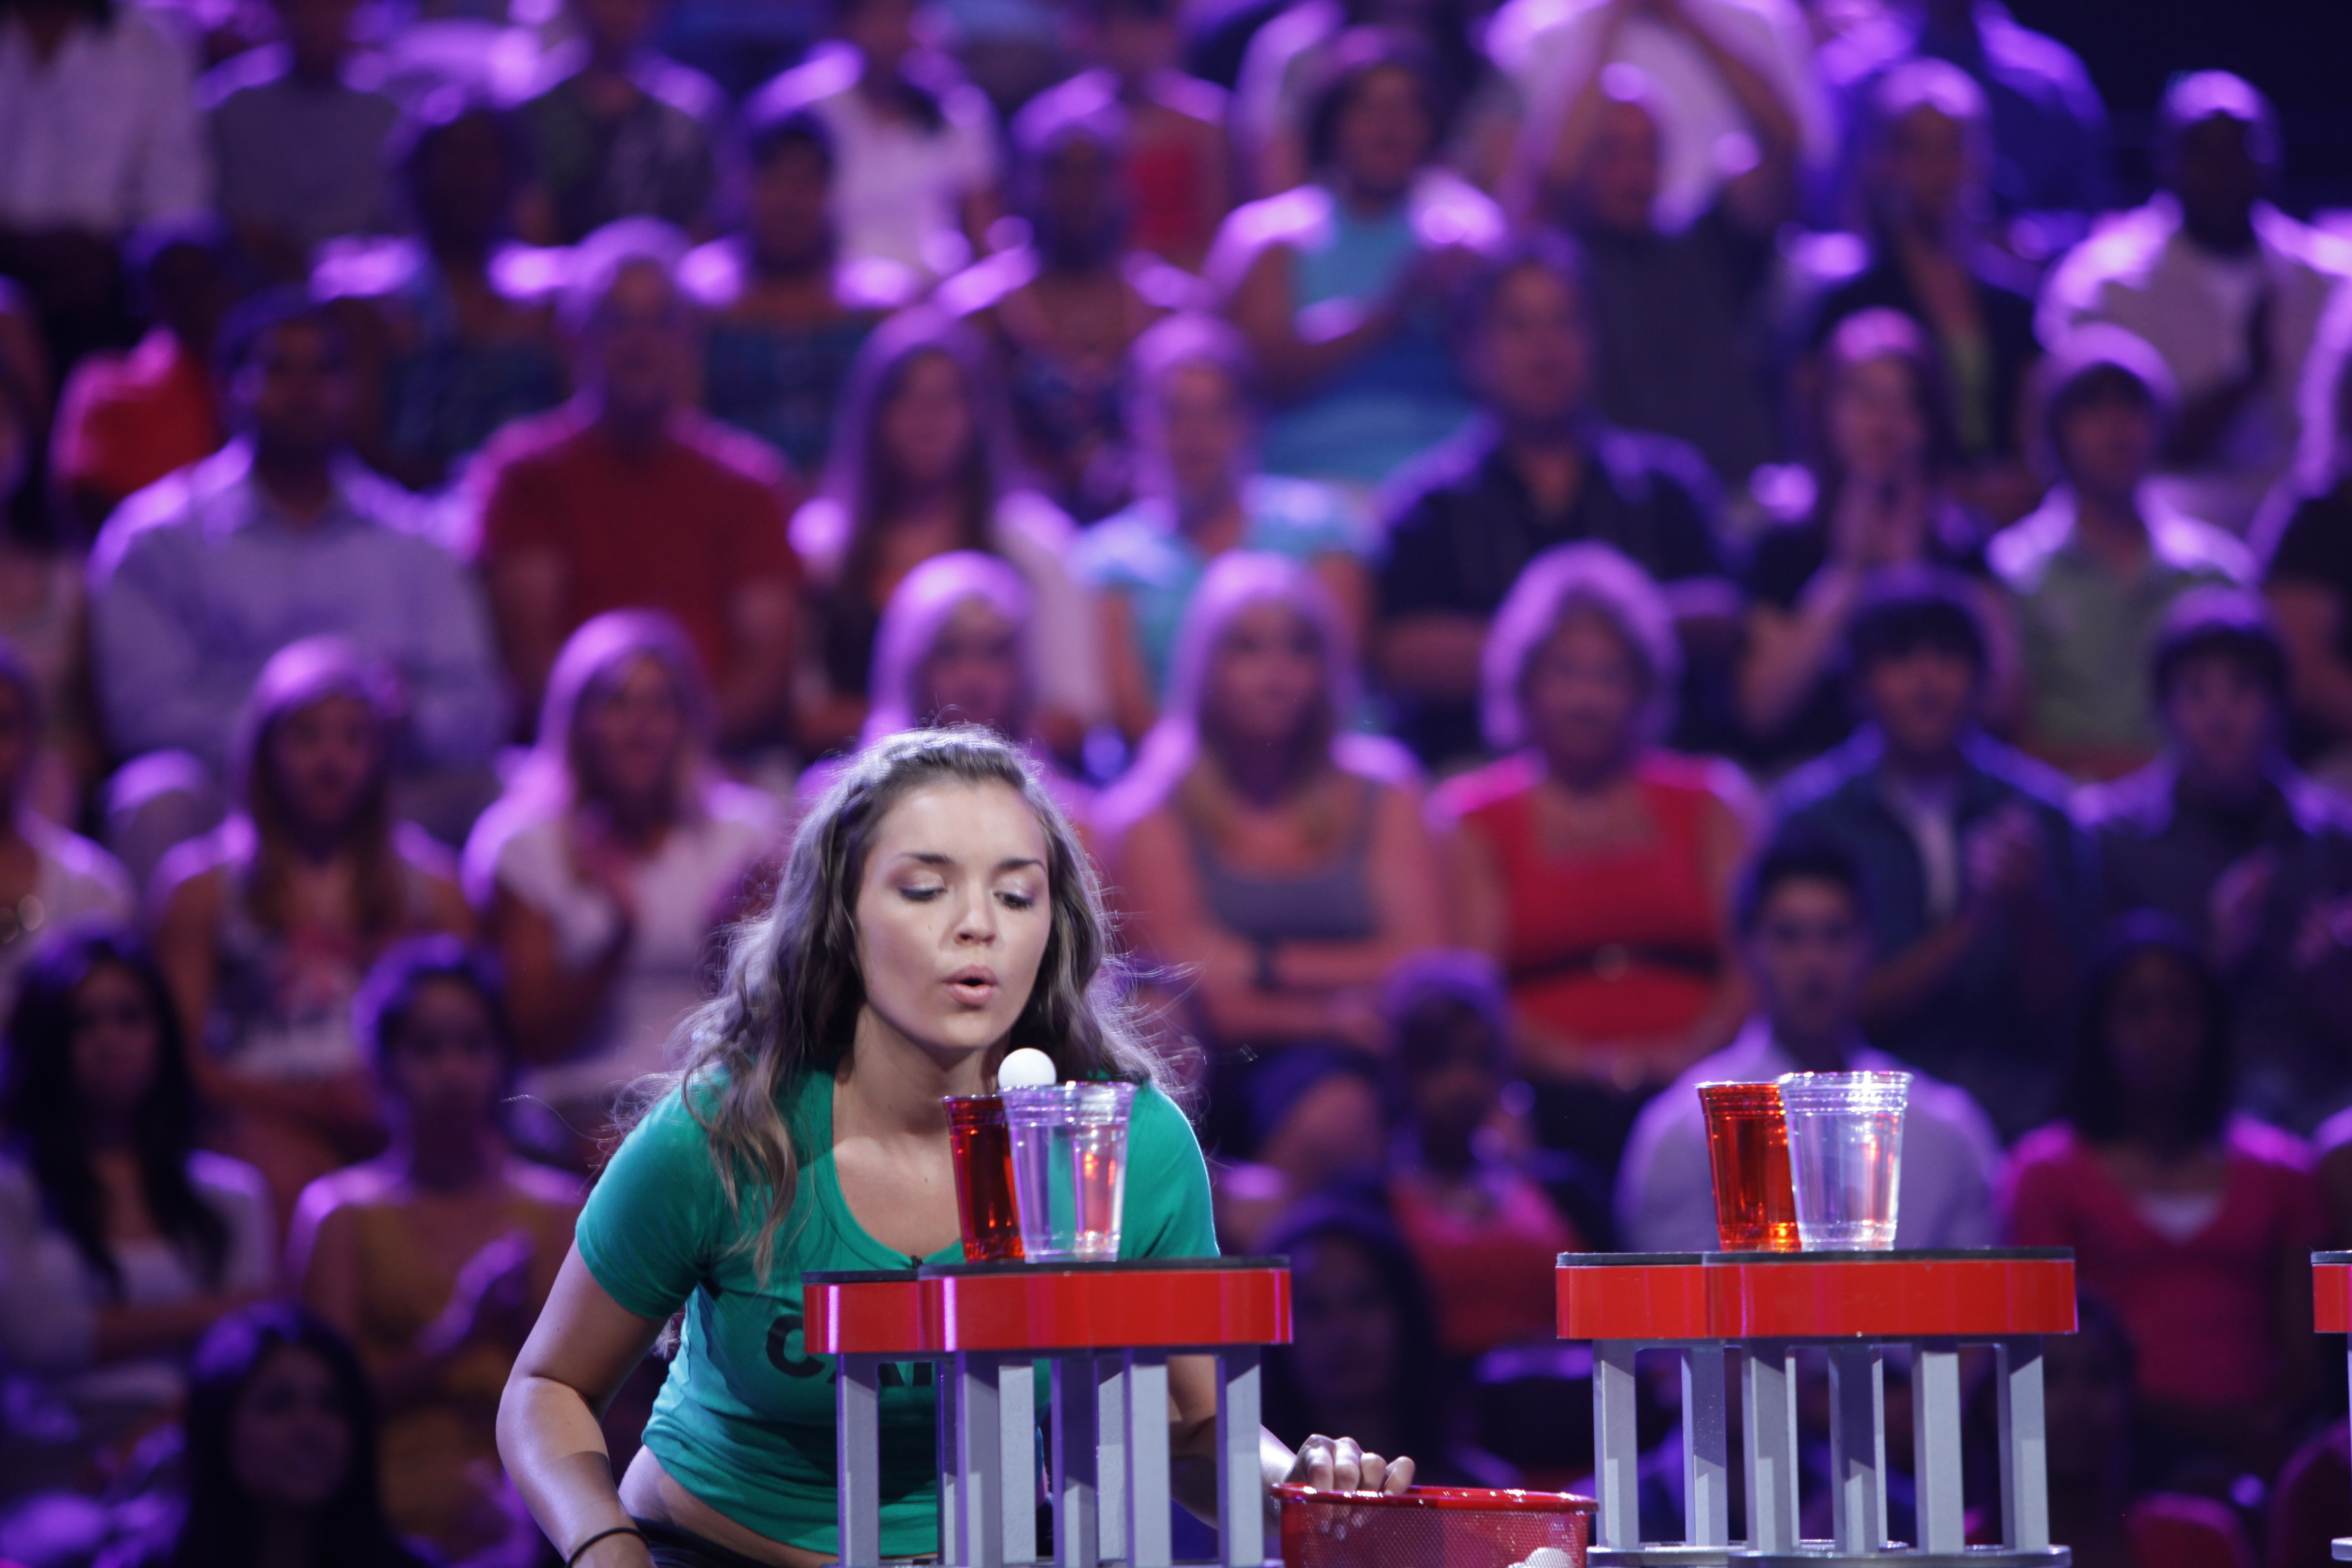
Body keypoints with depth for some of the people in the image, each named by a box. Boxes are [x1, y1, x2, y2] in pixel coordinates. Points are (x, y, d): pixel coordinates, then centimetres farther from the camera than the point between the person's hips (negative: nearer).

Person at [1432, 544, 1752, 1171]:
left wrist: (1693, 1048, -12)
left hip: (1691, 1075, 2)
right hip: (1552, 1090, -1)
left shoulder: (1705, 805, 23)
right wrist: (1578, 1060, -16)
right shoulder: (1479, 823, 18)